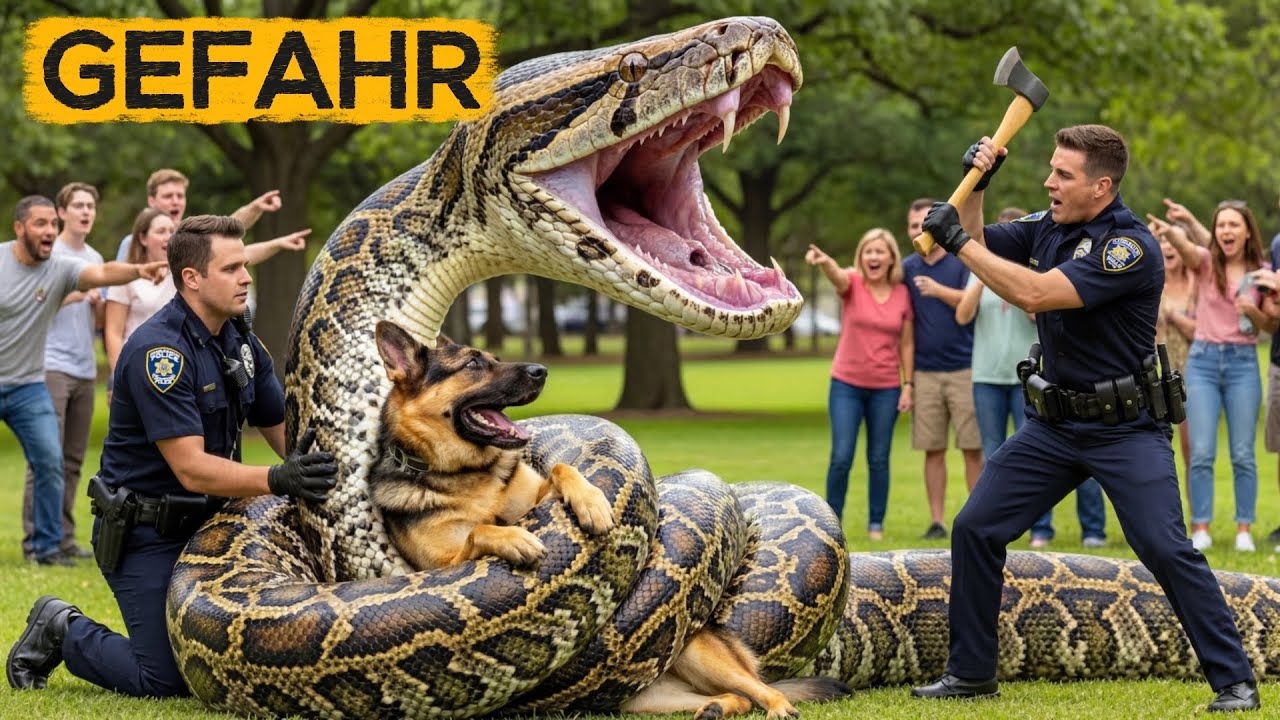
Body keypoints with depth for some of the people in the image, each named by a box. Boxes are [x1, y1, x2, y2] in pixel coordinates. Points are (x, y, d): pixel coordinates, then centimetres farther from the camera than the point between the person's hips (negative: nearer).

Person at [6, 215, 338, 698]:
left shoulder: (242, 344, 4)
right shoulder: (157, 350, -22)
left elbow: (284, 431, 5)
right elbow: (192, 469, -27)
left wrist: (316, 475, -15)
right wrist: (276, 480, -39)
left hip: (207, 527, 8)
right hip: (145, 534, -8)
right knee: (166, 682, -11)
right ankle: (61, 632, 15)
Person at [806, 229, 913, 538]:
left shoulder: (902, 294, 0)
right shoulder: (852, 283, -6)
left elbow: (906, 344, 6)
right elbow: (837, 275, -31)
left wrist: (908, 385, -1)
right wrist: (823, 261, -55)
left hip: (886, 388, 2)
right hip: (846, 385, -2)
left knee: (879, 459, 7)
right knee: (841, 457, -6)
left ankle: (876, 524, 17)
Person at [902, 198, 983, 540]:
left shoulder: (964, 261, 1)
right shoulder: (907, 269, 10)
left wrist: (939, 290, -24)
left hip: (964, 369, -3)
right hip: (925, 372, 3)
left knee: (973, 447, -2)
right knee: (933, 449, 4)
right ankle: (937, 521, 10)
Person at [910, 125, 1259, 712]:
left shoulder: (1131, 246, -21)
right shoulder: (1048, 226, 3)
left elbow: (1034, 293, -29)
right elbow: (977, 242, 15)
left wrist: (958, 242, -21)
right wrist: (974, 184, -3)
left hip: (1126, 428, -7)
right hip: (1054, 424, 7)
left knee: (1166, 549, -15)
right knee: (975, 529, 3)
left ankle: (1235, 681, -5)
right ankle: (971, 673, 15)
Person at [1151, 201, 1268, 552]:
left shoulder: (1260, 271, 4)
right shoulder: (1206, 262, -1)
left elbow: (1267, 322, 10)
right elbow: (1185, 247, -24)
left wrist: (1251, 311, -14)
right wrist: (1169, 232, -47)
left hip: (1243, 362, 1)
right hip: (1203, 360, -1)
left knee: (1243, 454, 2)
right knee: (1202, 453, -4)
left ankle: (1244, 529, 9)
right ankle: (1200, 529, 2)